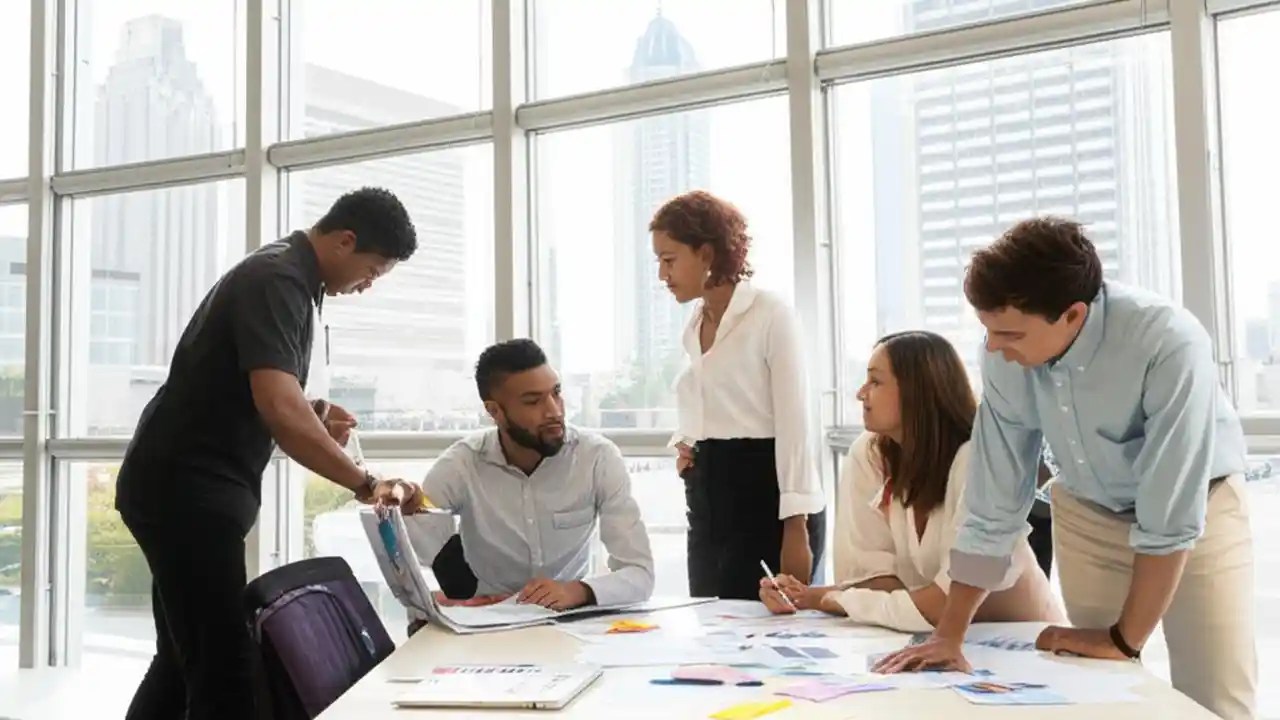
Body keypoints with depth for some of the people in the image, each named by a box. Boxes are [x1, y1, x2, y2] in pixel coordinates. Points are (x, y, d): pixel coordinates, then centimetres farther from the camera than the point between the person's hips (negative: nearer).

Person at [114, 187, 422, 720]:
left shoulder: (284, 276, 14)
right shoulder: (278, 278, -17)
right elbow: (277, 407, -29)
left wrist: (314, 419, 5)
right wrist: (365, 485, -25)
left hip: (190, 488, 10)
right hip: (185, 488, -10)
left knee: (187, 659, 17)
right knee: (224, 668, -8)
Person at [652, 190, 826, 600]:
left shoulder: (770, 314, -9)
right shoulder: (694, 326, 13)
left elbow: (794, 421, -14)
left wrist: (796, 526, -18)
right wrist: (685, 444, 3)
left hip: (765, 496, -7)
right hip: (708, 501, 7)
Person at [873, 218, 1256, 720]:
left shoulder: (1169, 345, -34)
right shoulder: (1004, 360, -21)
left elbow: (1171, 518, -28)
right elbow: (993, 505, -13)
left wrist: (1125, 639, -18)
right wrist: (949, 634, -12)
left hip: (1196, 508, -3)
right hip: (1088, 512, 3)